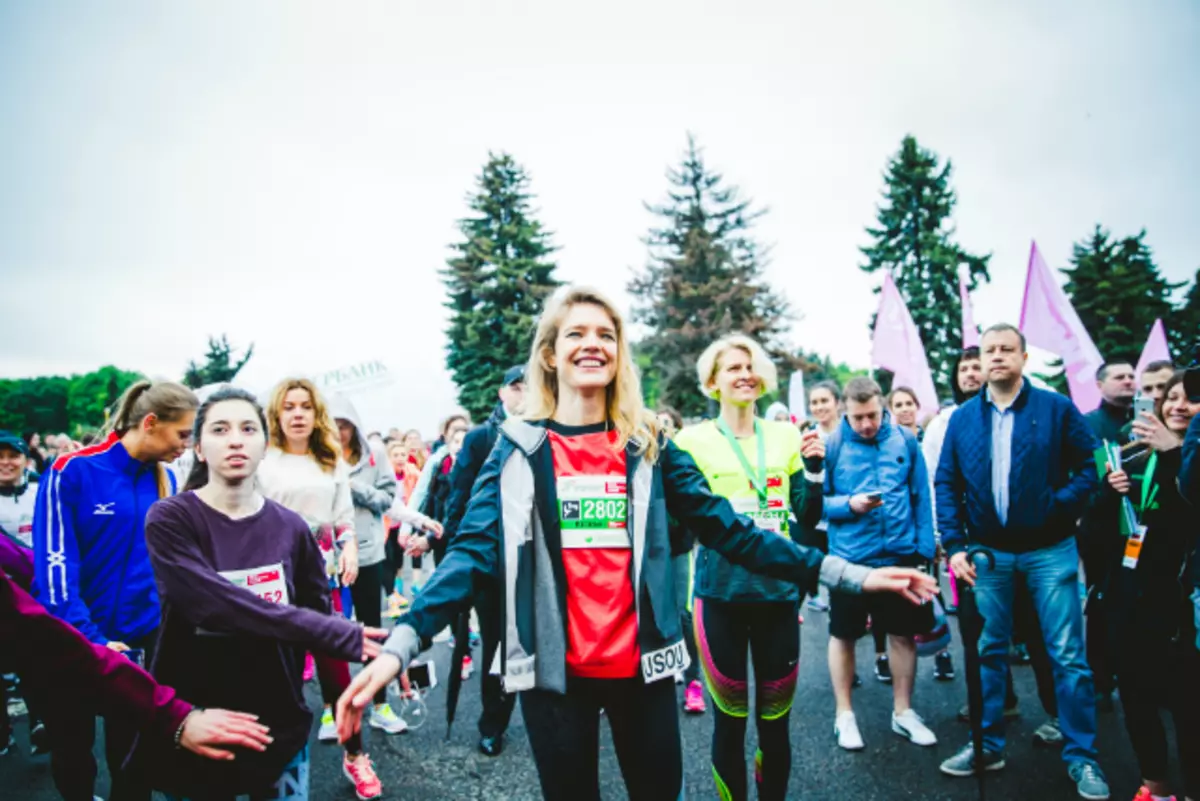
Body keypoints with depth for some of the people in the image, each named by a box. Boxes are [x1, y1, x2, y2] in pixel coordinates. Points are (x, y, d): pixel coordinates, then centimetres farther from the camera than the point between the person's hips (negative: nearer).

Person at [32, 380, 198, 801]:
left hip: (142, 642, 3)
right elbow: (54, 564, -17)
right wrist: (90, 640, -21)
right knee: (72, 755, 18)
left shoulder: (165, 480, 0)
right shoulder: (73, 471, -15)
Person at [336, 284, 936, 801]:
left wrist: (848, 574, -4)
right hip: (554, 671, -1)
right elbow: (473, 552, -10)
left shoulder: (648, 448, 2)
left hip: (641, 667, 2)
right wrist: (400, 646, -24)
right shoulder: (518, 450, -3)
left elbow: (728, 530, 1)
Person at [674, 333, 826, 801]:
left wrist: (813, 467, -7)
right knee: (730, 719, 8)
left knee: (775, 720, 12)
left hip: (778, 591, 3)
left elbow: (807, 518, 8)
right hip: (720, 593, -2)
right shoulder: (693, 441, -2)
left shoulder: (785, 435, 7)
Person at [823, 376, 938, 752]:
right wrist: (848, 505, -21)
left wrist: (924, 548, -1)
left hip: (900, 554, 2)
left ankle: (903, 712, 31)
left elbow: (921, 497, 4)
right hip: (850, 557, -2)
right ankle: (844, 714, 26)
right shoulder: (832, 446, -9)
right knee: (843, 634, 9)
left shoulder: (905, 440, -1)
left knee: (904, 633, 13)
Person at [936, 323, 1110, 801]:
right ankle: (987, 745, 23)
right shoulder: (963, 419, 3)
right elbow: (946, 483, 3)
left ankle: (1081, 756, 18)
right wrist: (954, 545, -4)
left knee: (1067, 655, 3)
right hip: (988, 553, 2)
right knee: (989, 652, 11)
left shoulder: (1056, 408, -3)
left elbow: (1091, 464, -1)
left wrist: (1062, 505, -16)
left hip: (1049, 551, -2)